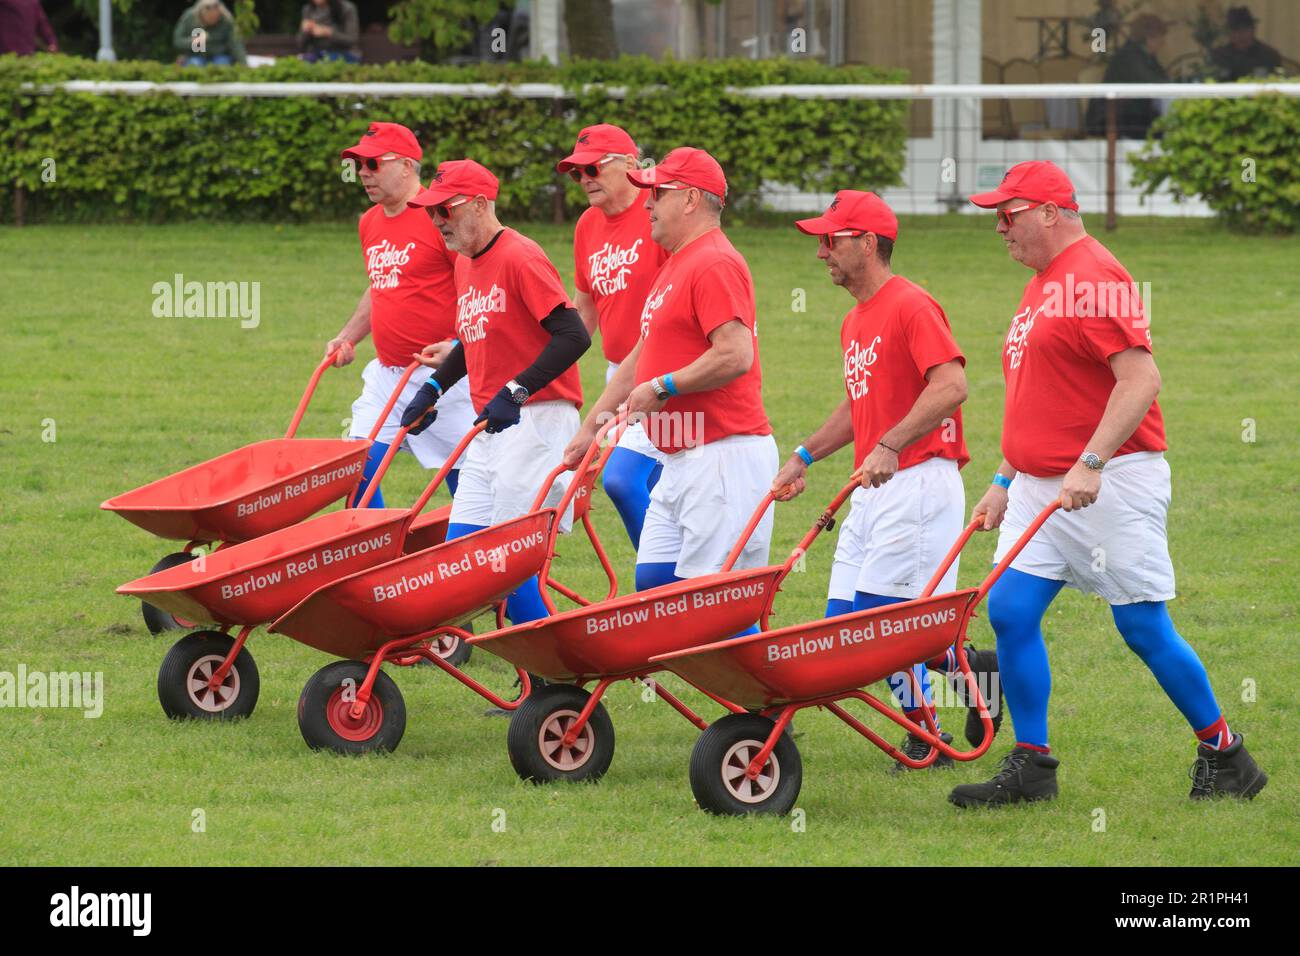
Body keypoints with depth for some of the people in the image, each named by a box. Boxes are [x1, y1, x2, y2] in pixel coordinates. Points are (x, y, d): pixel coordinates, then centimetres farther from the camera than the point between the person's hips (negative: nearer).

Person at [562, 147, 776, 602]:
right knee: (652, 582, 8)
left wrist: (663, 387, -16)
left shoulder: (714, 264, -13)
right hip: (681, 462, 11)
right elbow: (639, 359, 27)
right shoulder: (674, 267, 20)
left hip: (724, 457, -11)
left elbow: (736, 356, -24)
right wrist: (590, 427, 25)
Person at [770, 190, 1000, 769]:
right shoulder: (856, 323, 18)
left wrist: (889, 446, -30)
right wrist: (804, 457, 24)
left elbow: (951, 385, -24)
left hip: (919, 479, -10)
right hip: (872, 490, 10)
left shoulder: (911, 307, -11)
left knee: (882, 613, -13)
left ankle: (924, 739, 2)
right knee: (845, 618, 3)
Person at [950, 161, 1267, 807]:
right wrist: (1005, 482, 23)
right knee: (1008, 611, -1)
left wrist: (1089, 465, -29)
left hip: (1111, 486, -9)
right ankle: (1031, 767, 5)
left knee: (1143, 628, -5)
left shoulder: (1093, 279, -14)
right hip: (1039, 487, 9)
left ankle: (1224, 755, 9)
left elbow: (1141, 379, -23)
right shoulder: (1041, 287, 18)